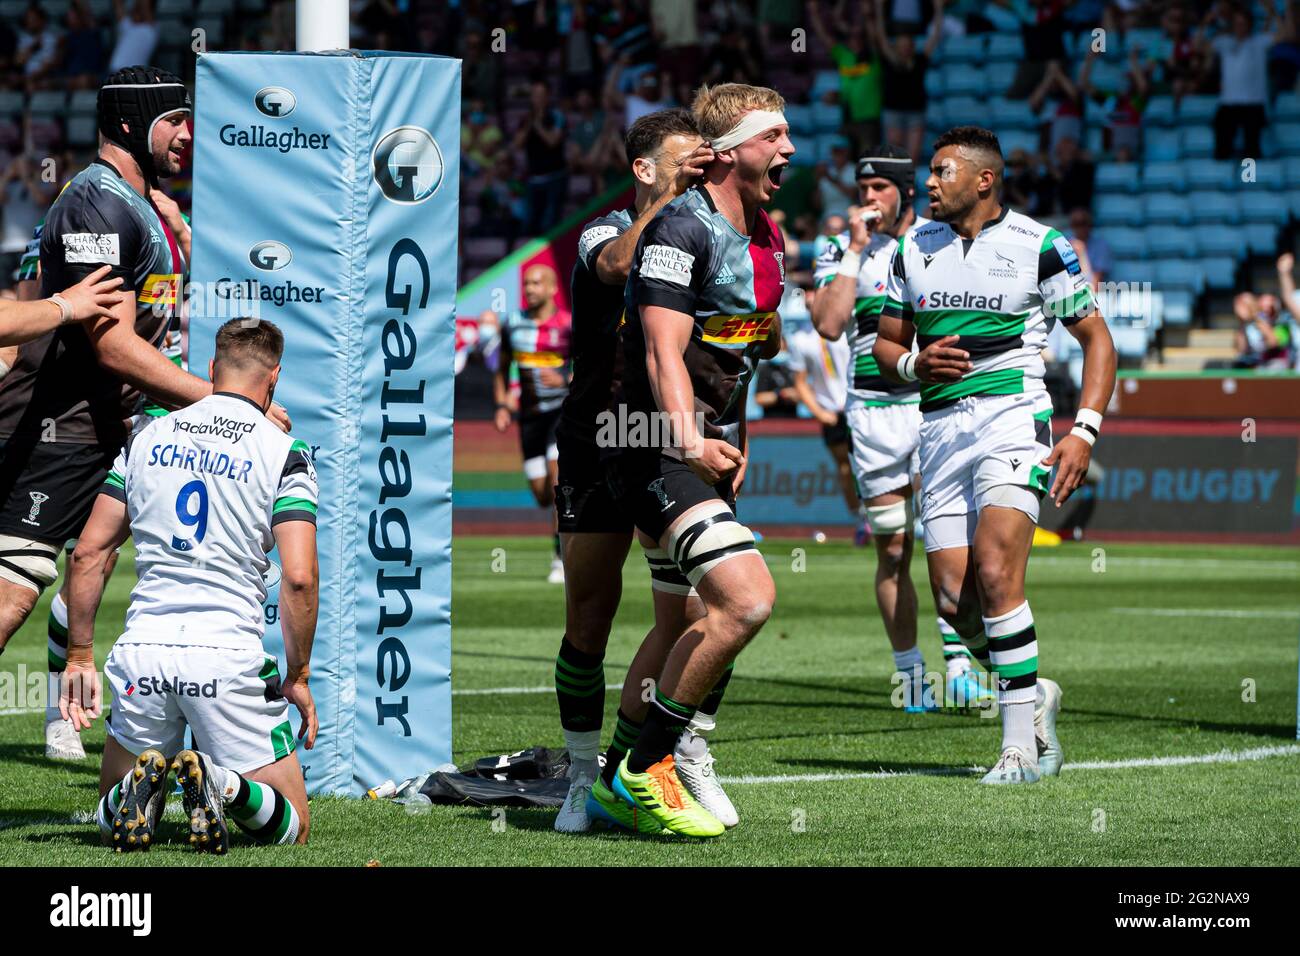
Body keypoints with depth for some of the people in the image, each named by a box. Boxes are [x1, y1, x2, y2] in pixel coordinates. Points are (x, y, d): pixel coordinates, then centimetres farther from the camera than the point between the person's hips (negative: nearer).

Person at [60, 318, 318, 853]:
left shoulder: (148, 438, 11)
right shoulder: (284, 453, -1)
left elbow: (88, 553, 10)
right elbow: (299, 577, -10)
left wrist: (79, 657, 17)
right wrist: (297, 676, 2)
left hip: (142, 653, 3)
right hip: (228, 657, -3)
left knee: (112, 823, 20)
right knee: (289, 825, 9)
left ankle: (139, 787, -15)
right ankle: (221, 784, -22)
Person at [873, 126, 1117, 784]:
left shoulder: (1039, 247, -2)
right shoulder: (913, 249, 12)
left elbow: (1096, 338, 3)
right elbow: (886, 344, 19)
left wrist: (1084, 431, -7)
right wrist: (915, 364, -5)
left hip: (1012, 415, -5)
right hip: (941, 427, 5)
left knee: (995, 573, -22)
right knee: (954, 602, -4)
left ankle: (1020, 743, -15)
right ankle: (1034, 696, 22)